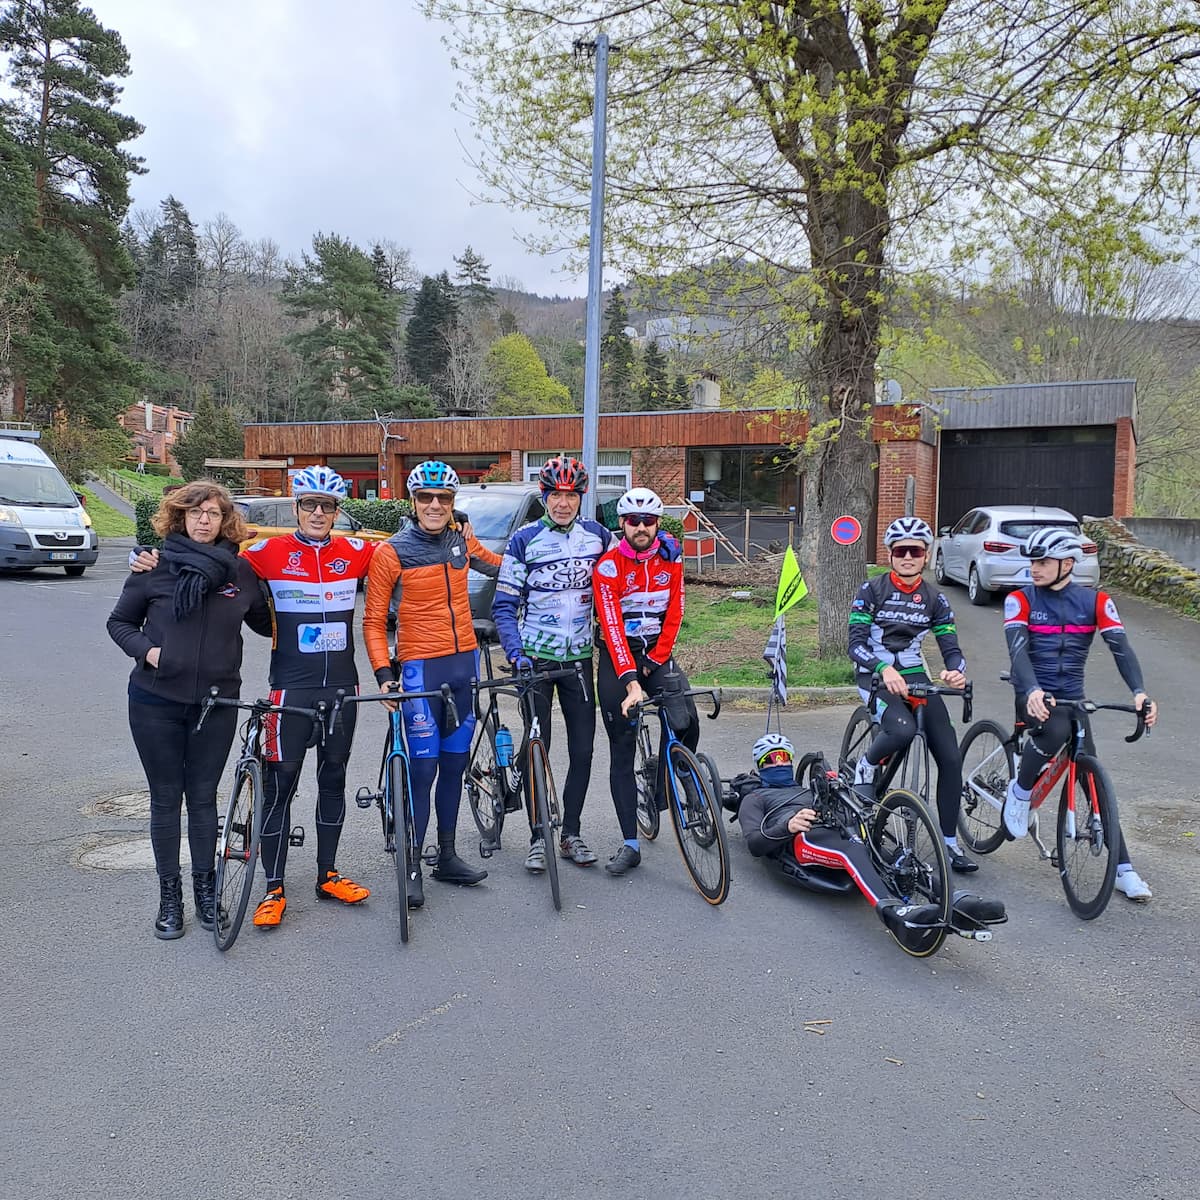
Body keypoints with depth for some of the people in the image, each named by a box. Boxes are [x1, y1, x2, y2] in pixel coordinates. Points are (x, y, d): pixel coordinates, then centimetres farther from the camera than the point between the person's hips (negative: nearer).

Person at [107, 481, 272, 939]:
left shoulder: (240, 570, 0)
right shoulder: (155, 565, -4)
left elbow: (265, 622, 13)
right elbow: (119, 621, 5)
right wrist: (146, 649, -12)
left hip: (217, 702, 1)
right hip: (157, 701, -1)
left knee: (203, 797, 10)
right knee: (166, 798, 8)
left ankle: (205, 887, 24)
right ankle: (169, 894, 21)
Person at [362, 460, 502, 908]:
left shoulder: (463, 542, 6)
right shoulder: (392, 552, -7)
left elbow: (500, 566, 28)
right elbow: (373, 621, -6)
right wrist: (384, 674, -15)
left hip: (465, 664, 5)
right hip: (421, 668, -5)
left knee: (454, 765, 12)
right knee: (423, 768, -4)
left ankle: (447, 855, 25)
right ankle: (412, 868, 7)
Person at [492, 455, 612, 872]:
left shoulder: (597, 536, 3)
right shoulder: (525, 540, -6)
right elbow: (503, 605, -7)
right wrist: (515, 653, -18)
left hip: (579, 658, 3)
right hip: (535, 659, -3)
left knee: (583, 751, 4)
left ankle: (571, 833, 19)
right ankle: (538, 838, 13)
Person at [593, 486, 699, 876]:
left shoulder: (670, 558, -1)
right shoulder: (609, 565, -14)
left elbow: (674, 613, 1)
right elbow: (612, 625, -23)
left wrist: (656, 660, -9)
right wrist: (631, 681, -32)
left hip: (657, 654, 3)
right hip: (618, 658, -2)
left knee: (687, 722, -22)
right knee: (621, 751, -1)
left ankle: (663, 787, 7)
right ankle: (630, 844, 4)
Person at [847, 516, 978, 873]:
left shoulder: (934, 599, 5)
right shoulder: (871, 590, -5)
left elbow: (950, 647, 0)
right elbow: (856, 642, -13)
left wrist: (955, 671, -24)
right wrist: (885, 670, -32)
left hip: (915, 677, 4)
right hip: (875, 677, -4)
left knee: (951, 758, -6)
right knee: (903, 728, -36)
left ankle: (950, 843, 8)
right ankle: (865, 768, -2)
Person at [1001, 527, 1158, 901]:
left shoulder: (1095, 601, 1)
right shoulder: (1021, 600, -5)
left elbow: (1121, 647, -10)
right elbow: (1018, 650, -19)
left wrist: (1139, 692, -28)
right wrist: (1033, 691, -38)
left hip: (1072, 699, 3)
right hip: (1034, 697, -3)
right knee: (1056, 729, -36)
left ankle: (1124, 869, 9)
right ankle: (1019, 792, -10)